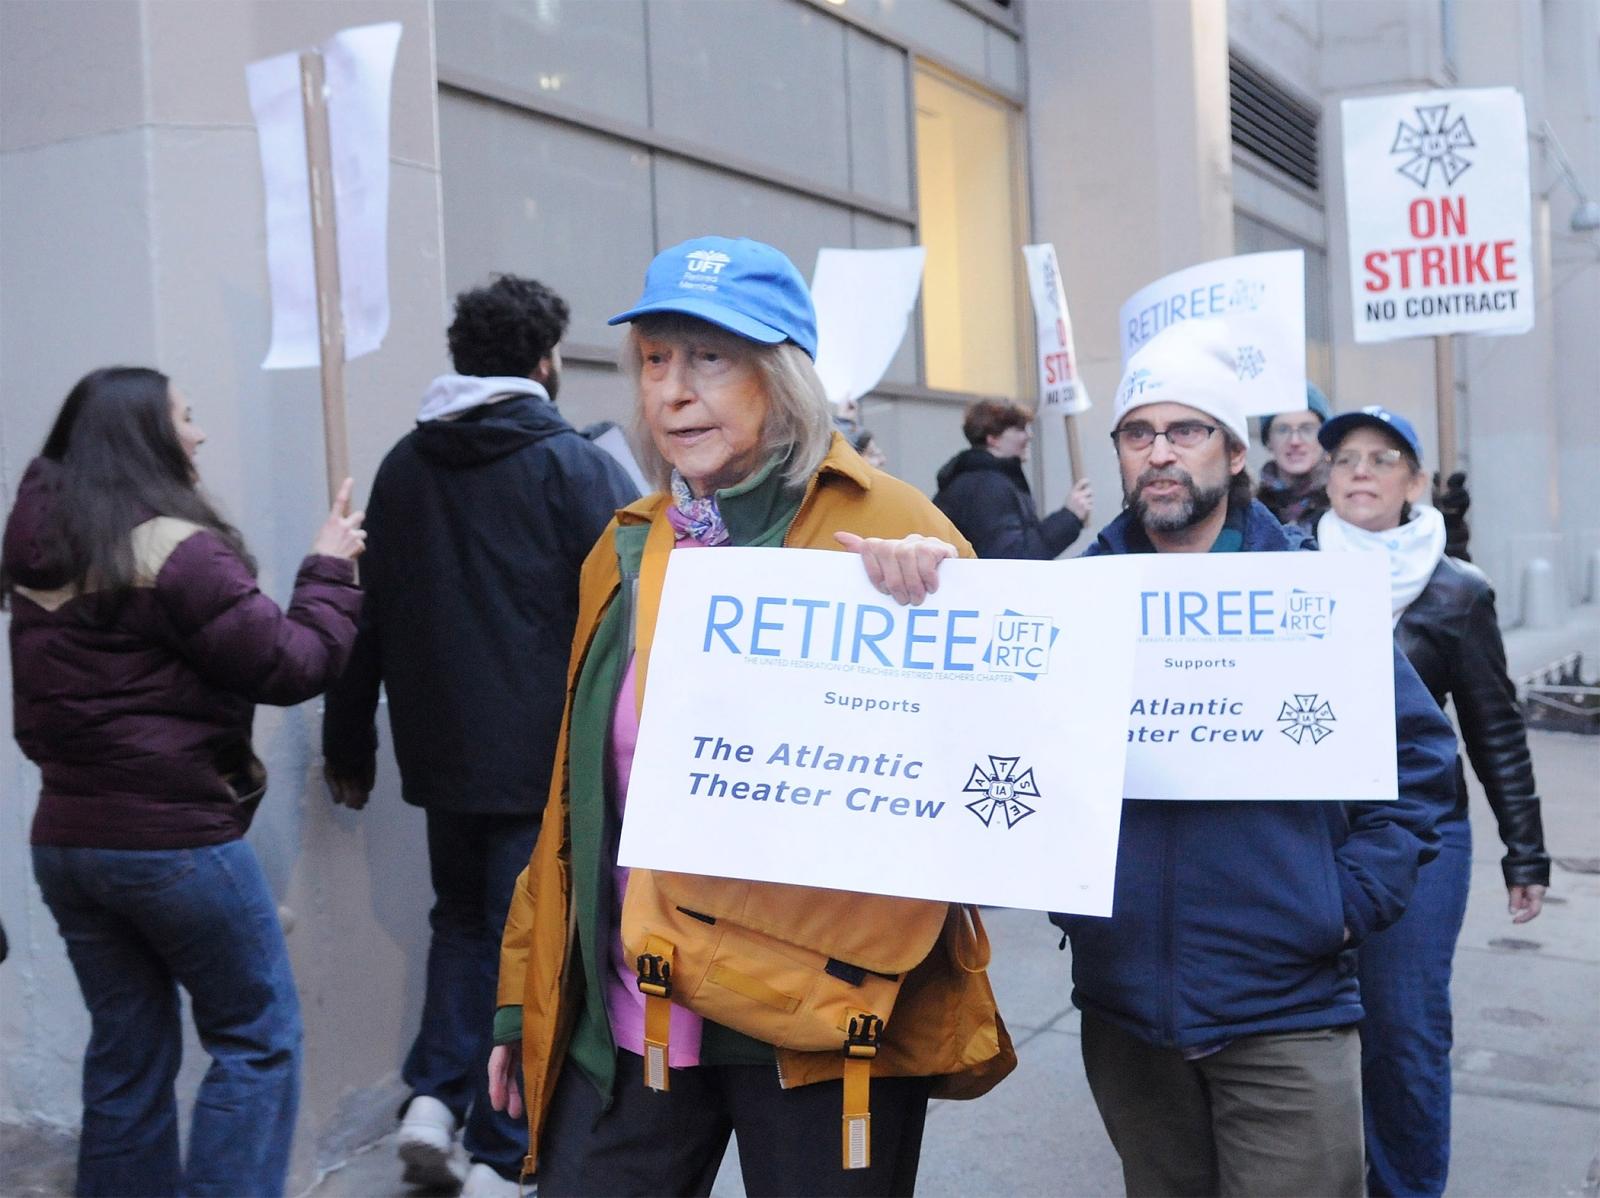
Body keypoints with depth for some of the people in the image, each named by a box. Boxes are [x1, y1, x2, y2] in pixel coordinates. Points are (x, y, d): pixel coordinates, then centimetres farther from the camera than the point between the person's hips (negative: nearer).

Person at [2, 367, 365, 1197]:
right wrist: (329, 569, -1)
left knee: (126, 1051, 16)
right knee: (259, 1039, 6)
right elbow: (291, 669, -13)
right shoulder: (179, 551, -16)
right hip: (176, 841, -7)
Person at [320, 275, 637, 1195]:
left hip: (442, 752, 5)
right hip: (549, 757, -5)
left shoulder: (404, 466, 7)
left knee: (464, 920, 23)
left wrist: (349, 746, 18)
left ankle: (434, 1094, 12)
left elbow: (369, 616, 11)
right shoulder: (577, 466, -9)